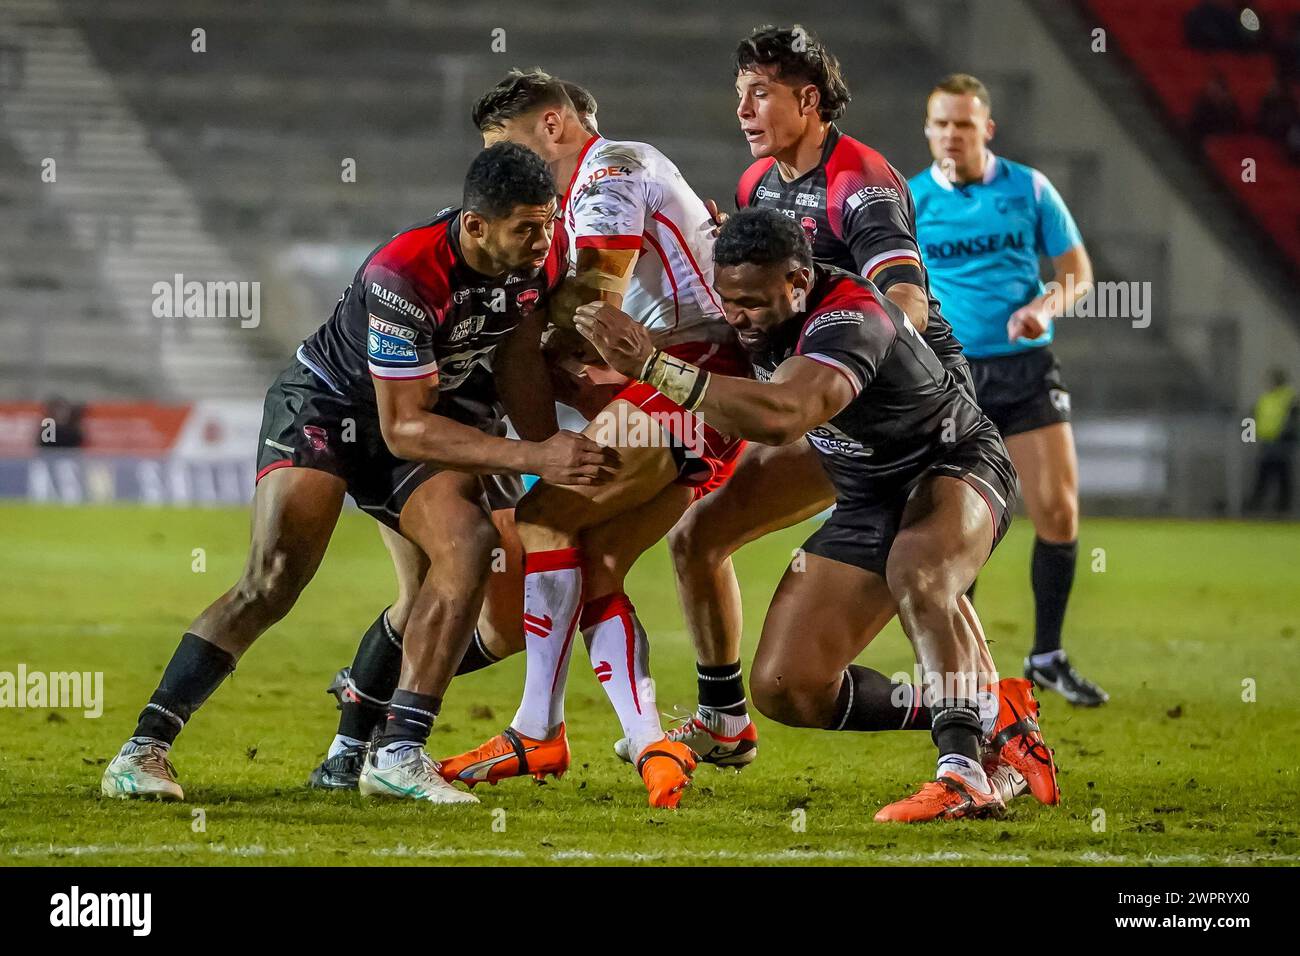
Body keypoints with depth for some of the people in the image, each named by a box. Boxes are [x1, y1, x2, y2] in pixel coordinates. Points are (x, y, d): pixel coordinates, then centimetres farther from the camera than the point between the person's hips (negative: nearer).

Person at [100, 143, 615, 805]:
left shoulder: (543, 252, -16)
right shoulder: (401, 276, -36)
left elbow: (517, 356, 0)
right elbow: (403, 429, -33)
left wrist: (556, 460, -10)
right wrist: (531, 458, -35)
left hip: (442, 409, 6)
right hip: (329, 404, -5)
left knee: (469, 548, -21)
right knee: (273, 581, -21)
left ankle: (396, 754, -15)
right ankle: (144, 748, -15)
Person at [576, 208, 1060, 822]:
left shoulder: (849, 320, -34)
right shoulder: (756, 326, -9)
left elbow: (783, 418, -53)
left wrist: (654, 368, -57)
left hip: (955, 469, -8)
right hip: (867, 500, 8)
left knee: (917, 575, -43)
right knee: (785, 688, -6)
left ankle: (964, 773, -42)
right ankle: (989, 716, 0)